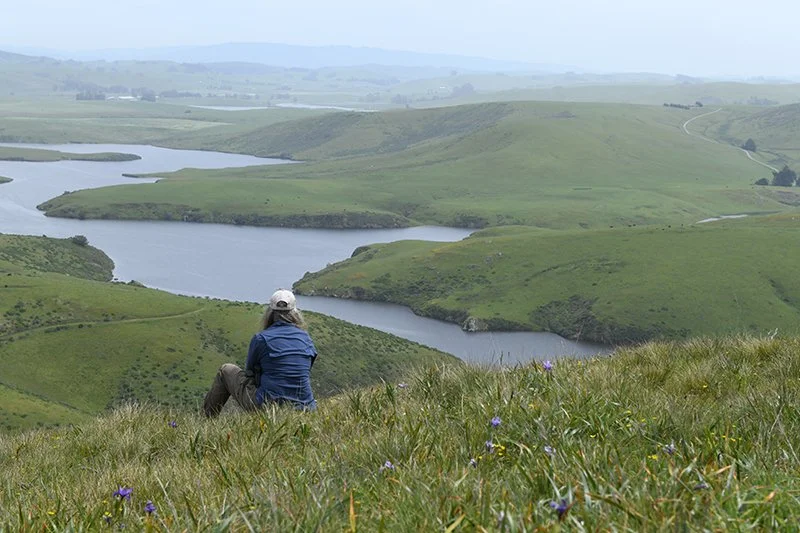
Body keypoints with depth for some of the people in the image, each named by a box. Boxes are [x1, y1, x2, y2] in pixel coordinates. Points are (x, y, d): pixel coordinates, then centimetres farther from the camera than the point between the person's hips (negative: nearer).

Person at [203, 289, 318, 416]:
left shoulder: (261, 338, -6)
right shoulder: (306, 338, 5)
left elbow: (250, 371, 8)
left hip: (267, 405, -4)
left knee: (225, 371, 20)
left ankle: (207, 418, 33)